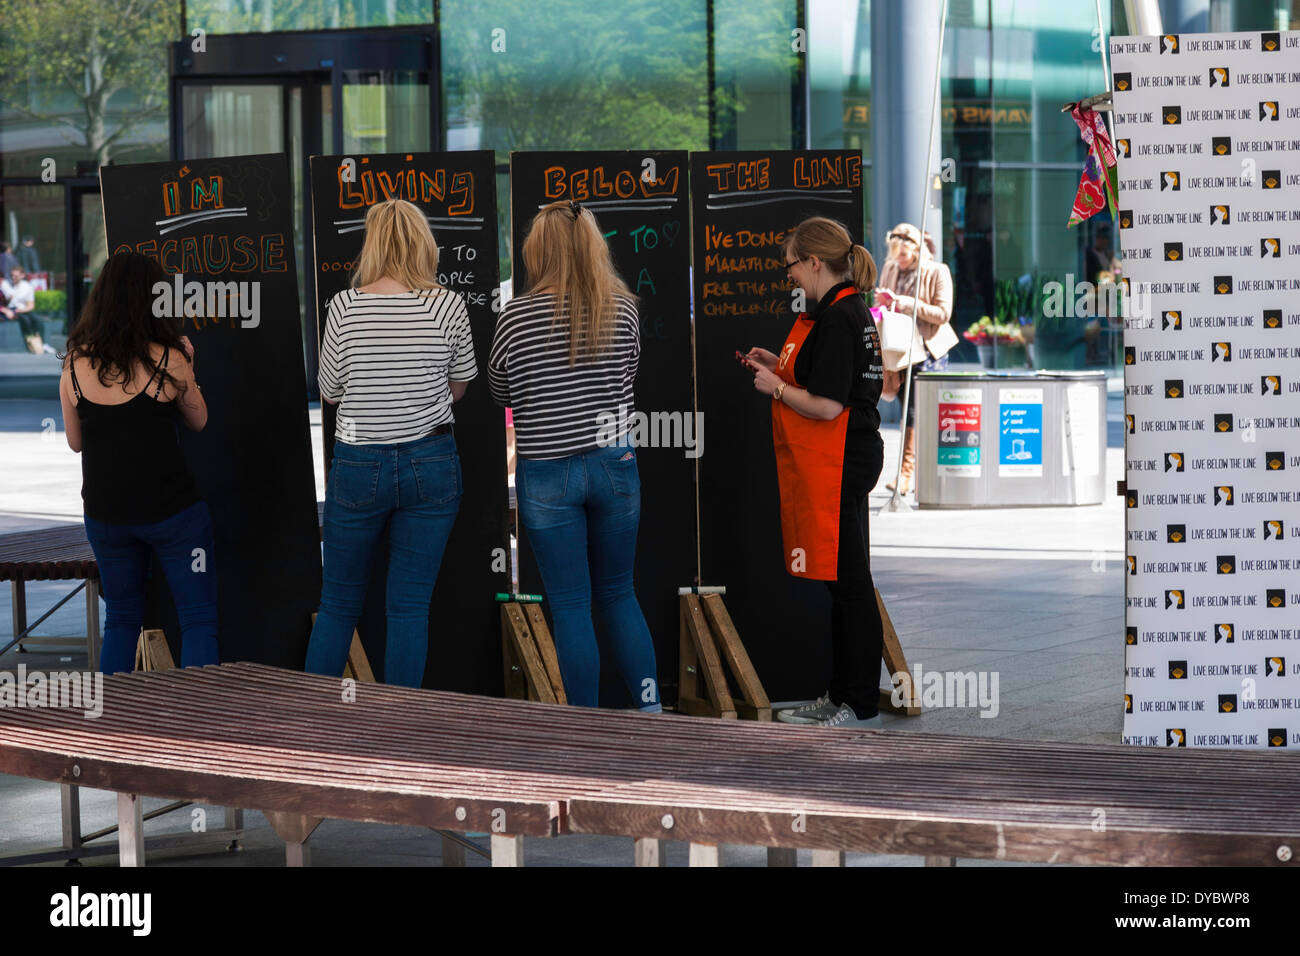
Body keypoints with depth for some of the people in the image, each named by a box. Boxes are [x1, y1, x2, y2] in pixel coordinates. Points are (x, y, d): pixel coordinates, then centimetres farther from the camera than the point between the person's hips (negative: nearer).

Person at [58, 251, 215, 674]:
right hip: (170, 508, -4)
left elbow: (75, 441, 7)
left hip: (105, 511, 4)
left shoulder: (75, 365, -3)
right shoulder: (167, 360, -12)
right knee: (199, 621, 3)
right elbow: (198, 421, 4)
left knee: (121, 621, 18)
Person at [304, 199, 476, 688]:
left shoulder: (345, 305, -7)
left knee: (338, 605, 12)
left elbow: (329, 391, 3)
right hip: (431, 461, 0)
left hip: (358, 464, 0)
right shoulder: (448, 305, -7)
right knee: (410, 607, 6)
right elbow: (460, 384, 6)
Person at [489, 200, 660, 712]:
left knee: (571, 606, 4)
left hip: (547, 473, -3)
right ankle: (650, 708, 12)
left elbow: (499, 392, 4)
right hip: (614, 466, 3)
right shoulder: (622, 309, -3)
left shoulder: (516, 316, -10)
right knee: (618, 594, 17)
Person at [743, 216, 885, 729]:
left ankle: (863, 706, -1)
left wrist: (777, 386, -9)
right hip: (834, 462, 11)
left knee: (848, 580, -5)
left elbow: (827, 406, -23)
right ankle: (840, 697, 25)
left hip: (839, 463, -11)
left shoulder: (836, 318, -19)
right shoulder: (850, 310, 13)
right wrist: (781, 365, 14)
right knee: (842, 579, 16)